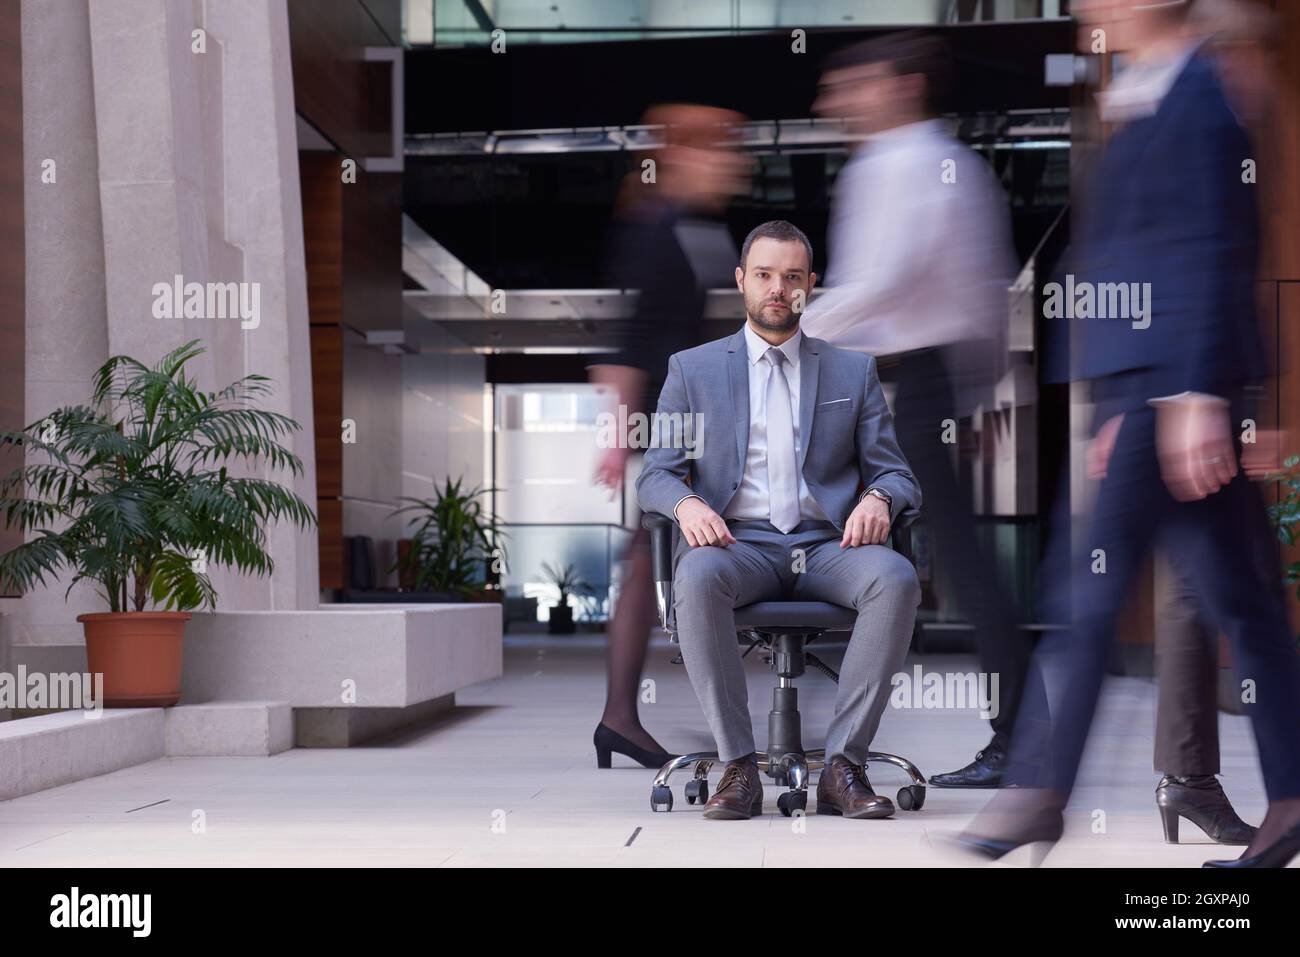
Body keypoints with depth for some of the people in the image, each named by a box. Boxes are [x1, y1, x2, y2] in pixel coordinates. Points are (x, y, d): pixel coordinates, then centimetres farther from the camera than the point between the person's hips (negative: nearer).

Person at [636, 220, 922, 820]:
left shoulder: (854, 372, 18)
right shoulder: (691, 370, 15)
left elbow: (895, 474, 14)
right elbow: (655, 475, 8)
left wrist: (879, 498, -12)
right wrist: (685, 503, -17)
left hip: (826, 546, 1)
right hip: (737, 543, -1)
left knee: (896, 579, -32)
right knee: (697, 578, -37)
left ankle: (842, 765, -27)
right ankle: (738, 767, -28)